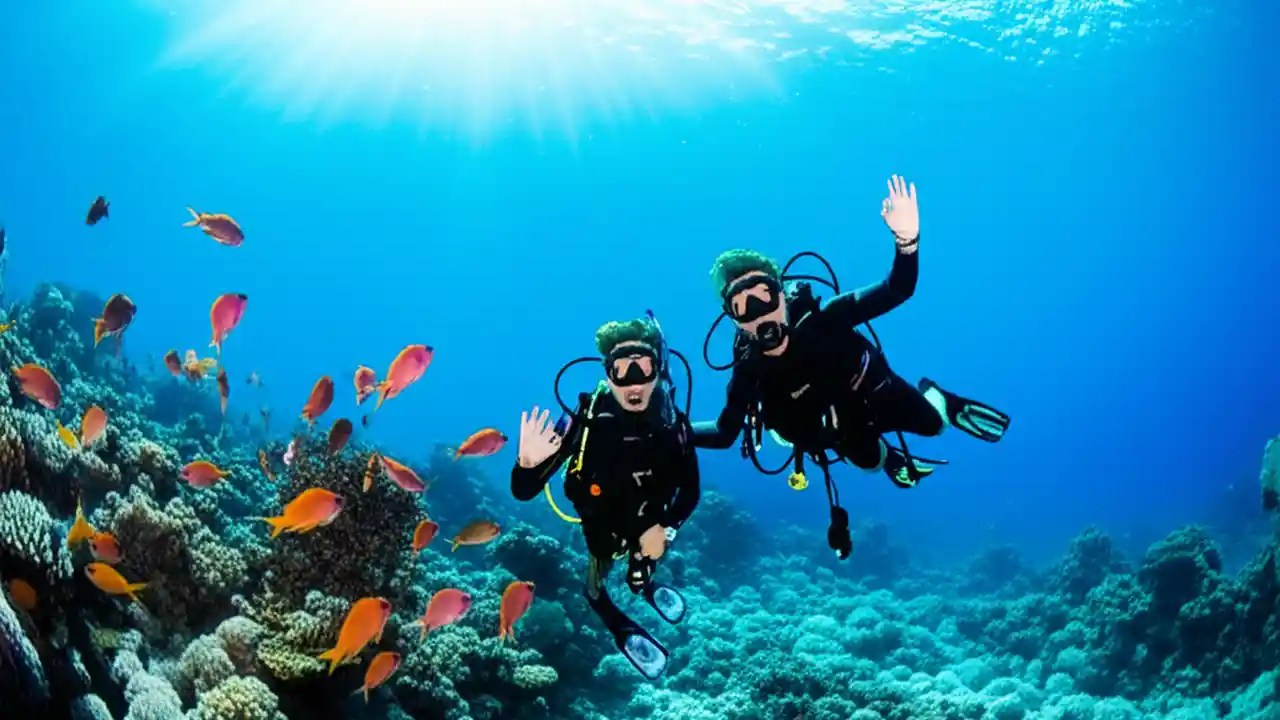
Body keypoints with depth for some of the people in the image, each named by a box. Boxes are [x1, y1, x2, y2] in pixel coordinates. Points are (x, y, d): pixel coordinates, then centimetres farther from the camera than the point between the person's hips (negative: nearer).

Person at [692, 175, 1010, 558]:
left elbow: (897, 291, -39)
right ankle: (888, 457, 54)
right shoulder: (750, 369, -32)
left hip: (874, 393, -1)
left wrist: (907, 241, -58)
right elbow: (724, 433, -20)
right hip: (833, 424, 1)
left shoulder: (820, 318, -37)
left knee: (929, 424, 10)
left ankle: (939, 403, 47)